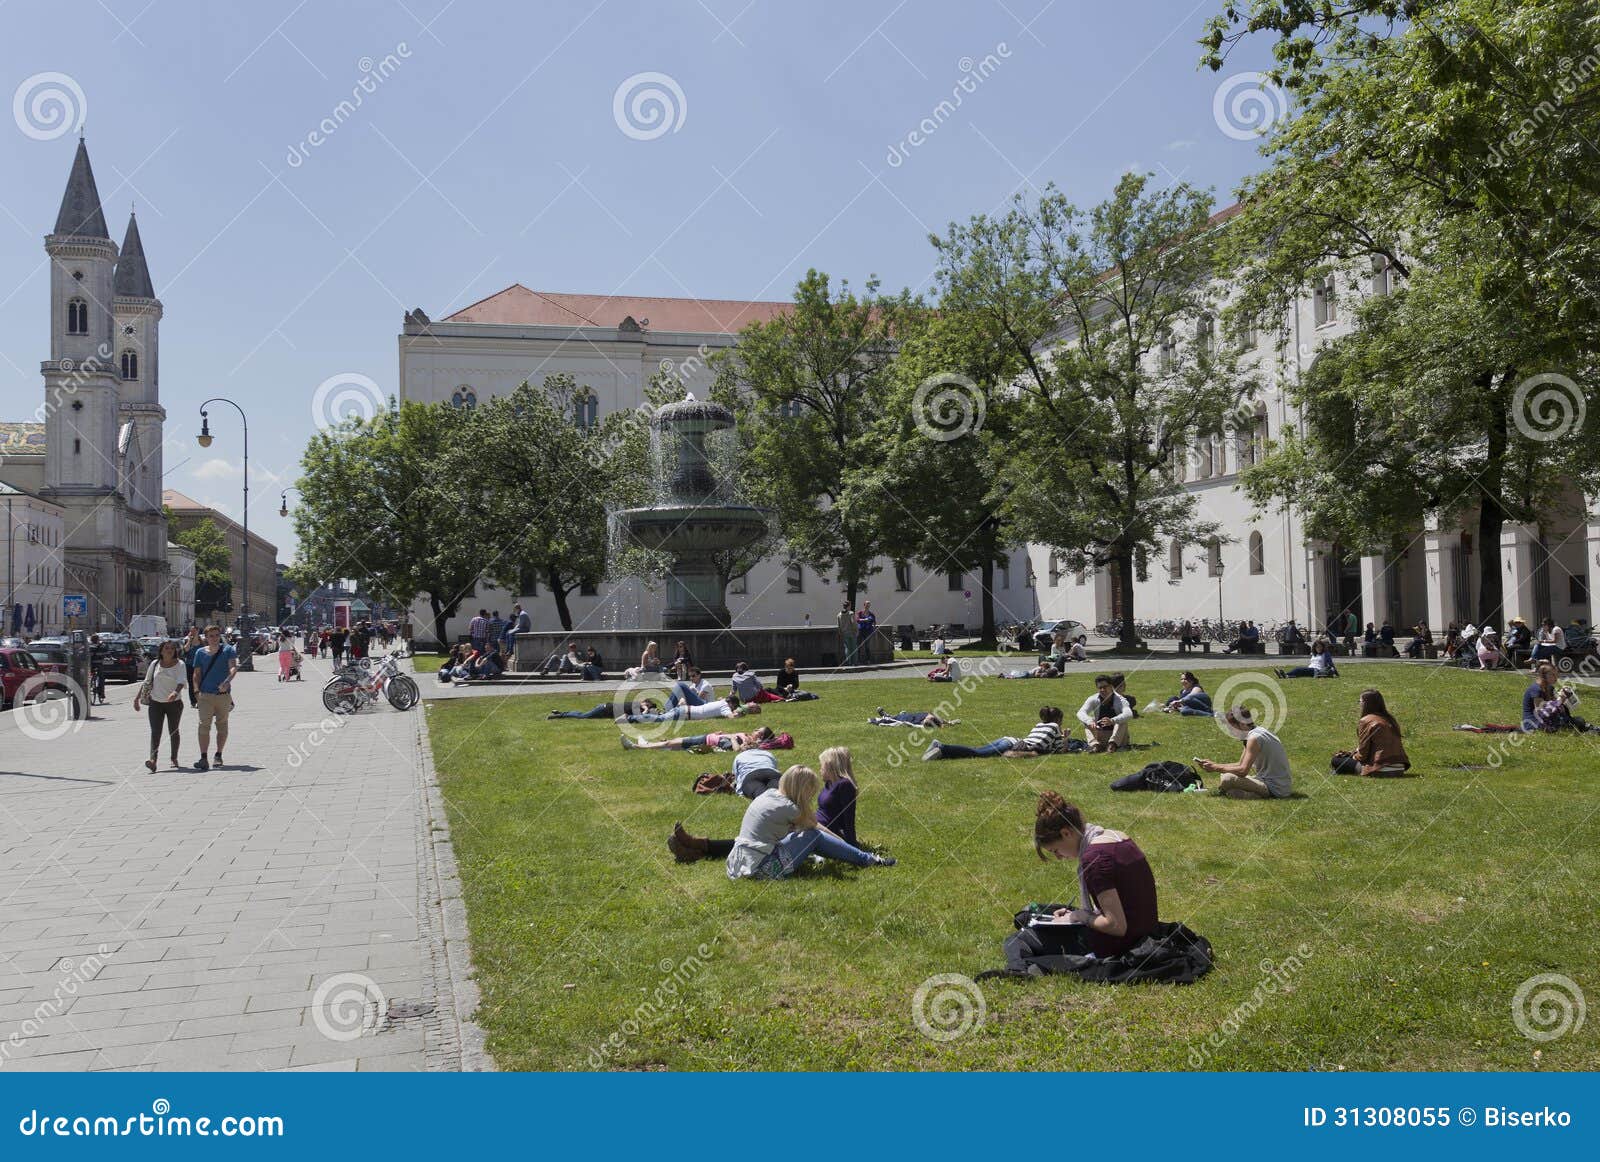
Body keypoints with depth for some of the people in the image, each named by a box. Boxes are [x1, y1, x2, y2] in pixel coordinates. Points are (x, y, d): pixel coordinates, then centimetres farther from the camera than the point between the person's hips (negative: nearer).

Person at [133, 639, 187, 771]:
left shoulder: (179, 664, -4)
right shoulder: (155, 664, 5)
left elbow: (182, 681, -19)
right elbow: (146, 682, 14)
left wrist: (175, 692, -38)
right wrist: (137, 697, 10)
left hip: (174, 703, -2)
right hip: (156, 702, 2)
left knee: (173, 731, 11)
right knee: (155, 731, -10)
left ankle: (174, 758, 25)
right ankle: (153, 759, -21)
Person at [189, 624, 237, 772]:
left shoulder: (228, 649, 0)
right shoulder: (200, 652, 7)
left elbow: (234, 667, -13)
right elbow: (197, 674, 10)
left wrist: (227, 682, -30)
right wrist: (196, 691, -4)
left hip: (224, 694, 0)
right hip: (205, 695, 0)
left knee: (222, 725, 10)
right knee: (204, 725, -11)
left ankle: (218, 756, 24)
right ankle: (203, 759, -13)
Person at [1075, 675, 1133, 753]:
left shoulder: (1120, 700, -15)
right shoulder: (1093, 699, -6)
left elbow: (1129, 714, -35)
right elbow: (1080, 713, -21)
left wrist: (1112, 721, -53)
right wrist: (1090, 721, -44)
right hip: (1100, 736, 3)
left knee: (1122, 721, -28)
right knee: (1087, 723, -19)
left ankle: (1112, 745, -46)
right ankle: (1095, 745, -41)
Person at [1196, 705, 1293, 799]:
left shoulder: (1254, 738, -18)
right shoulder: (1259, 731, 13)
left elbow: (1243, 770, -23)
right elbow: (1241, 764, 18)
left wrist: (1215, 768, -13)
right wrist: (1214, 764, 11)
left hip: (1275, 790, -11)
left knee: (1228, 779, -27)